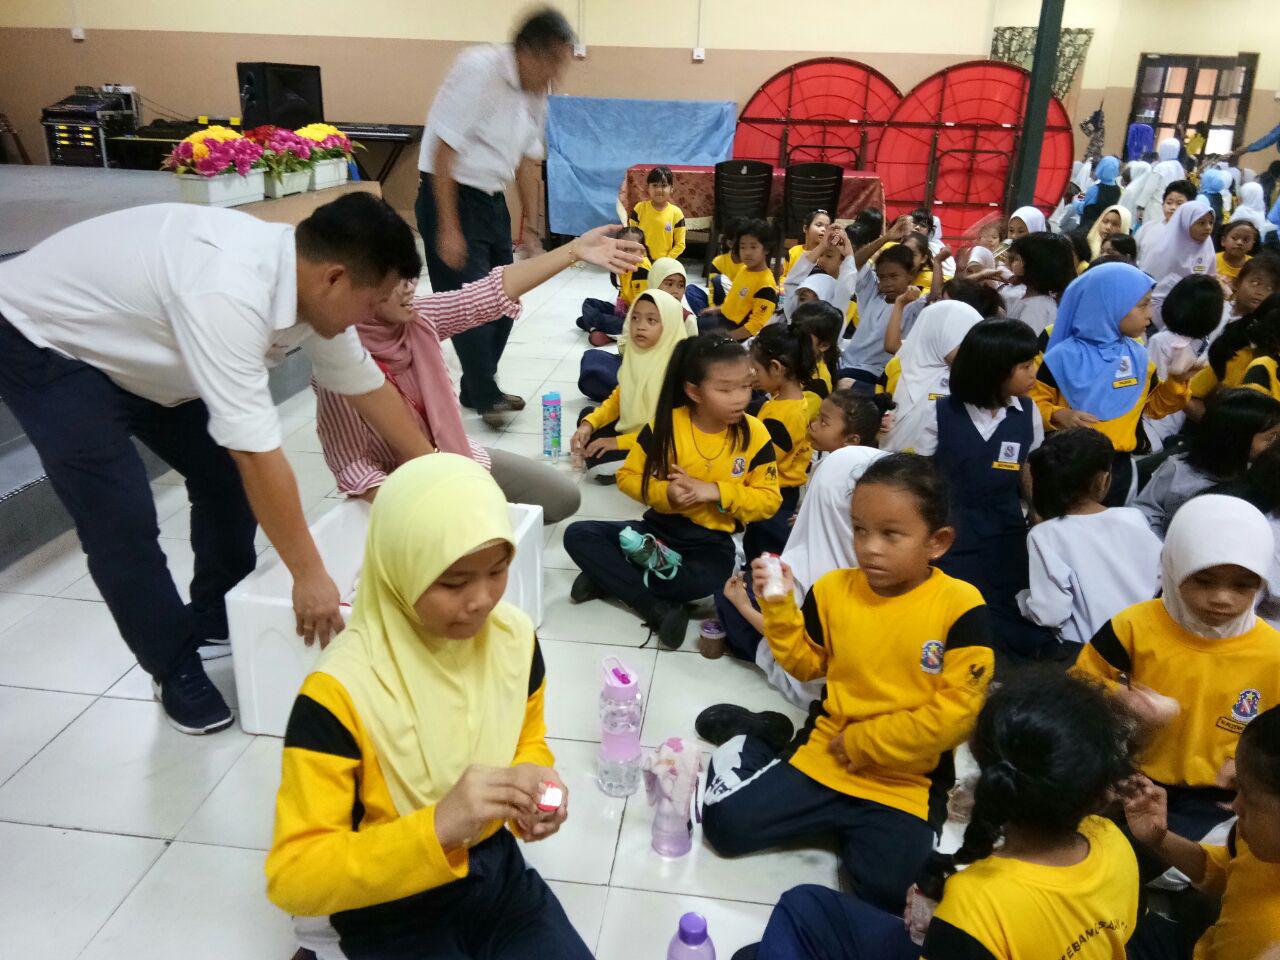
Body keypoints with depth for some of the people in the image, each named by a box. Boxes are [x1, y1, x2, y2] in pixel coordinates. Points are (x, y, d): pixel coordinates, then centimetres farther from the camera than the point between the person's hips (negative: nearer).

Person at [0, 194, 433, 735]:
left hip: (128, 346, 8)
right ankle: (175, 669, 9)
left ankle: (220, 623, 26)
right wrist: (309, 576, -31)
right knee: (122, 521, -12)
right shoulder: (229, 294, -40)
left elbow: (366, 385, 0)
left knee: (224, 469, 7)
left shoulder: (305, 280, -13)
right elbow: (258, 452, -39)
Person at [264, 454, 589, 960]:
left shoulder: (513, 635, -10)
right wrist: (437, 826, -38)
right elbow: (293, 876, -24)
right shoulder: (340, 690, -26)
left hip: (496, 870, 5)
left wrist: (533, 786, -14)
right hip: (391, 909, -4)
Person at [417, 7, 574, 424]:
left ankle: (477, 390, 25)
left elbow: (528, 161, 15)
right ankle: (486, 398, 8)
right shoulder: (478, 70, -20)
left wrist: (529, 226, 15)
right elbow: (443, 151, -22)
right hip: (450, 195, -8)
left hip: (492, 199, 8)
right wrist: (448, 229, -23)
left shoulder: (536, 93, 5)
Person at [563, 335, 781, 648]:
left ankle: (611, 578, -17)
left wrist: (716, 491, -21)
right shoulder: (666, 424, -10)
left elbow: (769, 500, -6)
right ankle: (658, 608, -23)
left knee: (708, 578, -38)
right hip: (659, 528, 2)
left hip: (712, 541, -2)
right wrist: (664, 493, -21)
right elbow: (628, 476, -1)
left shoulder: (754, 434, -10)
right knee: (578, 535, -16)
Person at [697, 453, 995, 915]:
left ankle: (846, 824, 8)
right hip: (824, 756, 2)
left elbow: (956, 713, -16)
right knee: (725, 824, -7)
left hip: (907, 781, -2)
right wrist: (779, 607, -8)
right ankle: (755, 738, 21)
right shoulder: (834, 589, -3)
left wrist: (862, 743, -12)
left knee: (887, 887, -22)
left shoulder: (959, 605, -15)